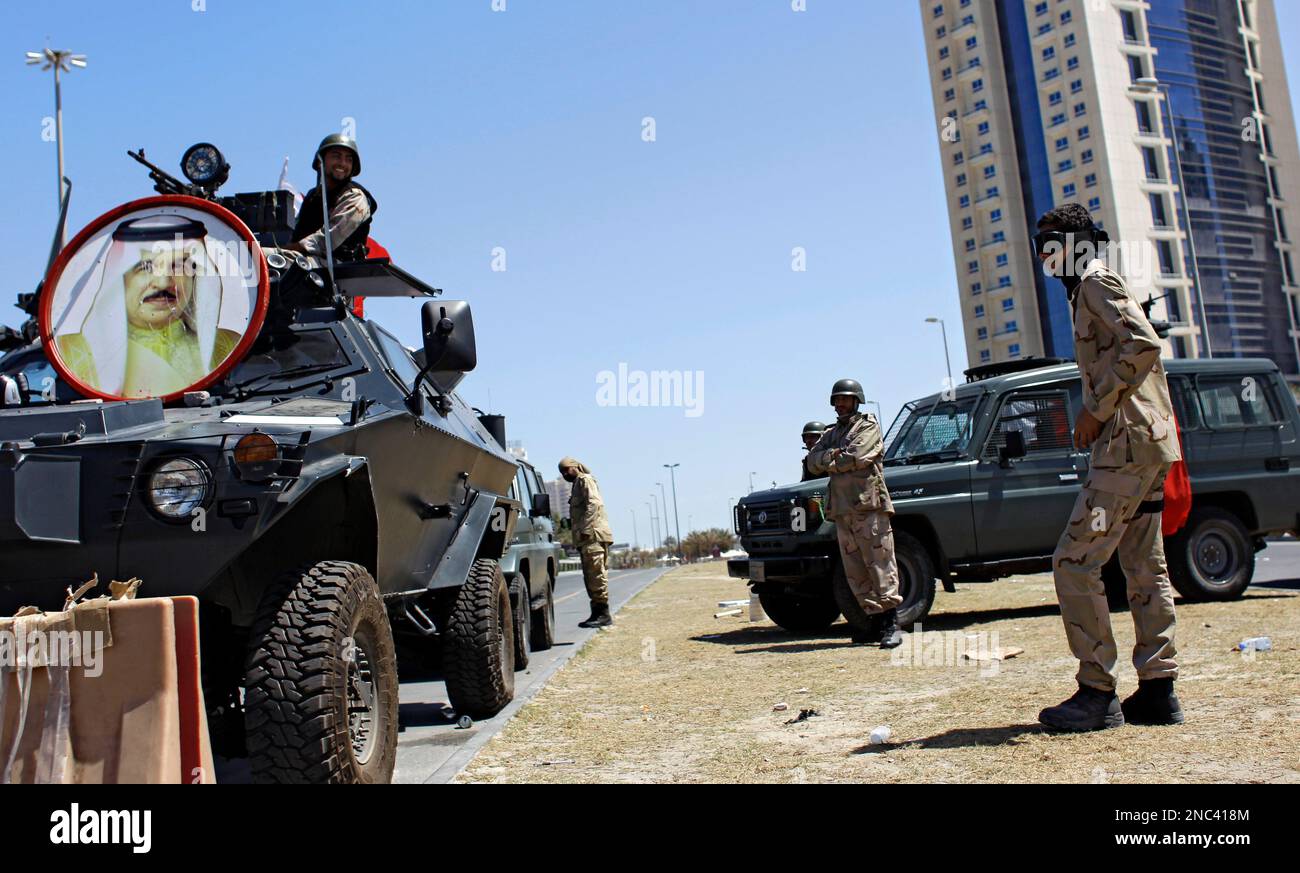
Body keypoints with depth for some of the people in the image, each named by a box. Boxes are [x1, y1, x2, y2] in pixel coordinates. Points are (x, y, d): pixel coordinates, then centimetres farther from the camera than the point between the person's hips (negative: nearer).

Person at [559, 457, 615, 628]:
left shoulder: (585, 479, -2)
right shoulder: (577, 484, 27)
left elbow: (593, 504, -15)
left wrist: (586, 529, -21)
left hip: (593, 535, -10)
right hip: (587, 538, 10)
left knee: (597, 575, -12)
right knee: (590, 577, 9)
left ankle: (603, 614, -13)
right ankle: (597, 613, 12)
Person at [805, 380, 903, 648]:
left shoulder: (868, 426, 4)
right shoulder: (830, 434, 23)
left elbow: (857, 457, -12)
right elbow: (813, 462, 8)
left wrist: (829, 461, 2)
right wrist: (836, 454, -8)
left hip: (869, 506, -6)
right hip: (842, 509, 7)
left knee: (881, 566, -9)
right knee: (855, 573, 5)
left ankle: (891, 625, -9)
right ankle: (875, 620, 12)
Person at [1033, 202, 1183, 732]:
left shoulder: (1096, 283, -5)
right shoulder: (1094, 292, 24)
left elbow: (1143, 343, -21)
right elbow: (1144, 349, 24)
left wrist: (1096, 408, -17)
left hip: (1129, 444, -11)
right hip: (1149, 443, 11)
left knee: (1074, 563, -11)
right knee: (1144, 570, 11)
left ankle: (1097, 694, -7)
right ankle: (1158, 691, 15)